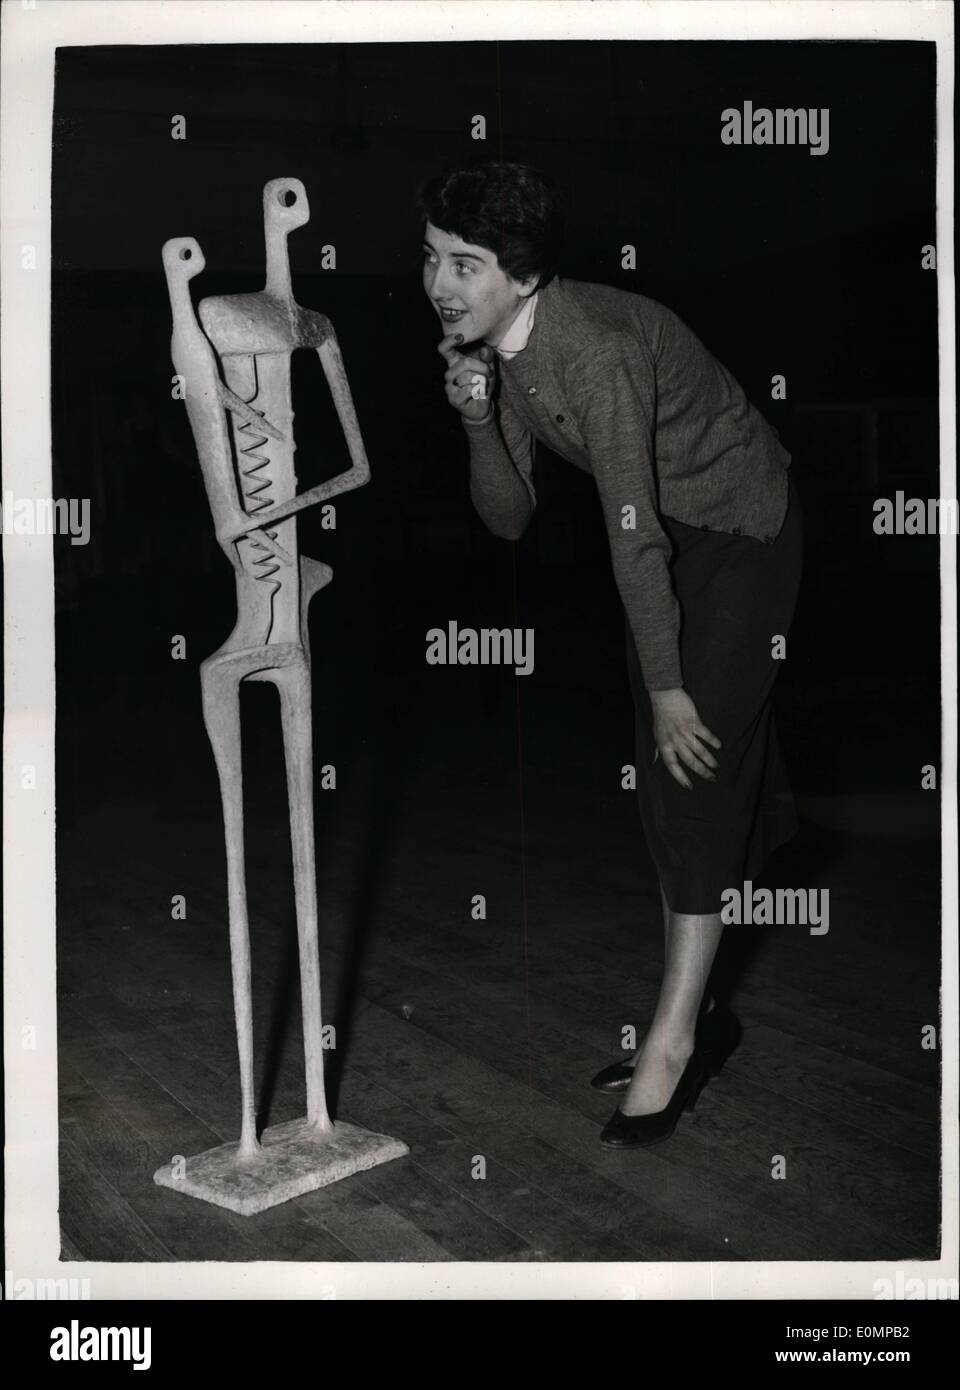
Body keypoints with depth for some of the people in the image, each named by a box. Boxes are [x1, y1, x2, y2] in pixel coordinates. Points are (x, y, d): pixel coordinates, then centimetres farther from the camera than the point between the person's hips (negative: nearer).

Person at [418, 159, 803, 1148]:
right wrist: (480, 425, -22)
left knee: (699, 766, -12)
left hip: (741, 531, -8)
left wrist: (668, 687, -23)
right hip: (669, 538, 9)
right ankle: (696, 1016, 23)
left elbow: (632, 529, -29)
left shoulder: (595, 349, -32)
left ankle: (675, 1037, -4)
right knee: (664, 786, 10)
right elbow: (509, 519, -3)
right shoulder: (490, 347, -5)